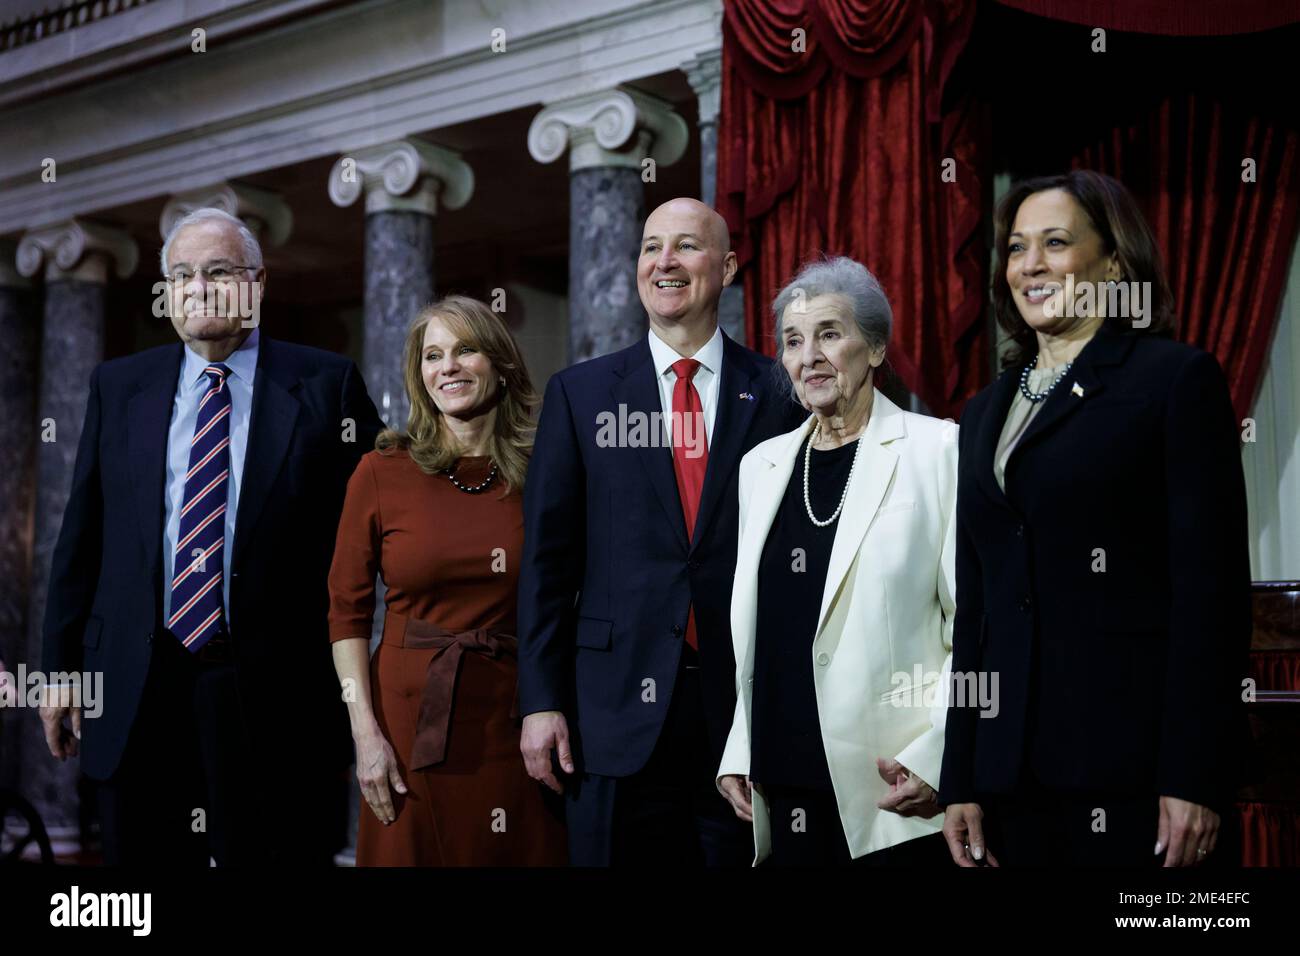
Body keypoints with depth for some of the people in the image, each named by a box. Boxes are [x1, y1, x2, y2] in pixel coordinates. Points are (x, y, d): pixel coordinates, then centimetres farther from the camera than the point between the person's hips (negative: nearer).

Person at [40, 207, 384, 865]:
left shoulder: (325, 385, 1)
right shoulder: (117, 387, 10)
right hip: (136, 694, 3)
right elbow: (81, 539, 12)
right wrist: (61, 667, 9)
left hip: (276, 700, -3)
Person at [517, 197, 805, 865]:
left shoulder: (779, 393, 4)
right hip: (618, 711, 1)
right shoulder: (579, 394, 6)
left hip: (747, 708, 0)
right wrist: (540, 703, -2)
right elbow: (547, 558, 4)